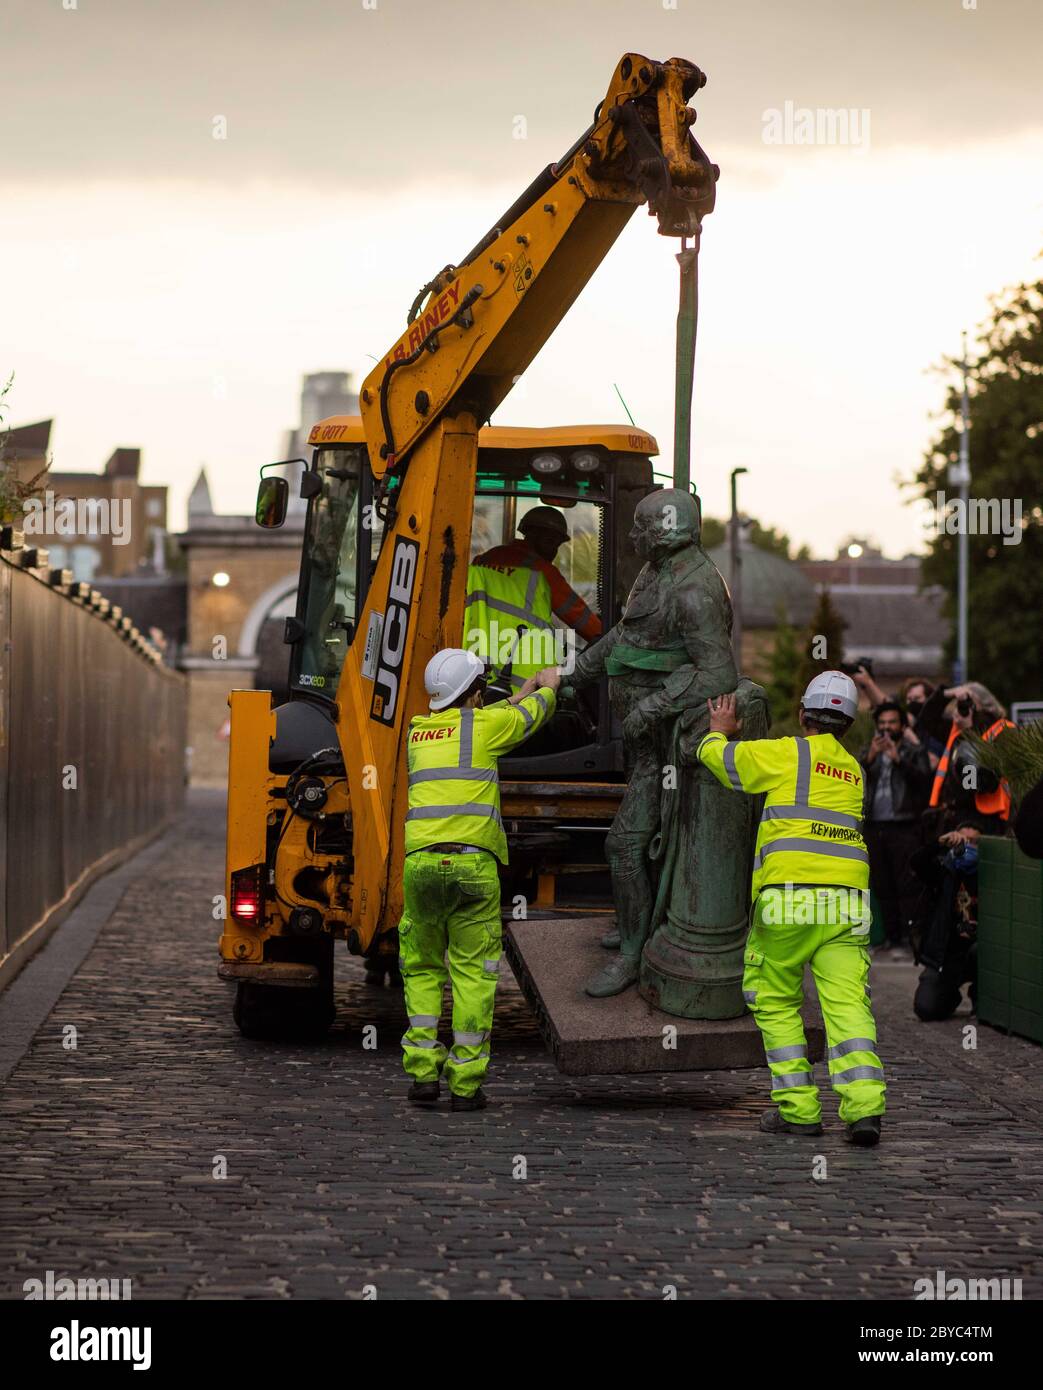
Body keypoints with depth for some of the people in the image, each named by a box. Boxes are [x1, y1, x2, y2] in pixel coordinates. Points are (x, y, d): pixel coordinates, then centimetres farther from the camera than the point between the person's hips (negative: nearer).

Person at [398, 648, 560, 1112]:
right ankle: (465, 1082, 0)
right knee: (473, 972, 3)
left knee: (422, 968, 16)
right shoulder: (485, 725, 5)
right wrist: (547, 689, 48)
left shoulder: (418, 732, 18)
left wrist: (523, 692, 48)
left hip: (420, 860, 4)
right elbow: (531, 715, 24)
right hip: (472, 862, -4)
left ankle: (423, 1072, 5)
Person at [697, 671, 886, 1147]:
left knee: (776, 1001, 10)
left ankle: (798, 1108, 5)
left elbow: (715, 756, 12)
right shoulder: (853, 770, 22)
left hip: (789, 893, -4)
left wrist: (720, 731, 35)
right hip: (846, 900, 4)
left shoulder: (787, 753, 3)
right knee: (847, 1004, -3)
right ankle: (864, 1106, -19)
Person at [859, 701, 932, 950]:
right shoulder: (868, 752, 19)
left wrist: (898, 759, -18)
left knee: (907, 886, -10)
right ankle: (891, 936, 9)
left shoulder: (914, 751, 9)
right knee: (882, 887, 4)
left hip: (905, 828, -4)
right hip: (875, 828, 4)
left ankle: (910, 936, -11)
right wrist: (870, 757, -14)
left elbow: (923, 778, -8)